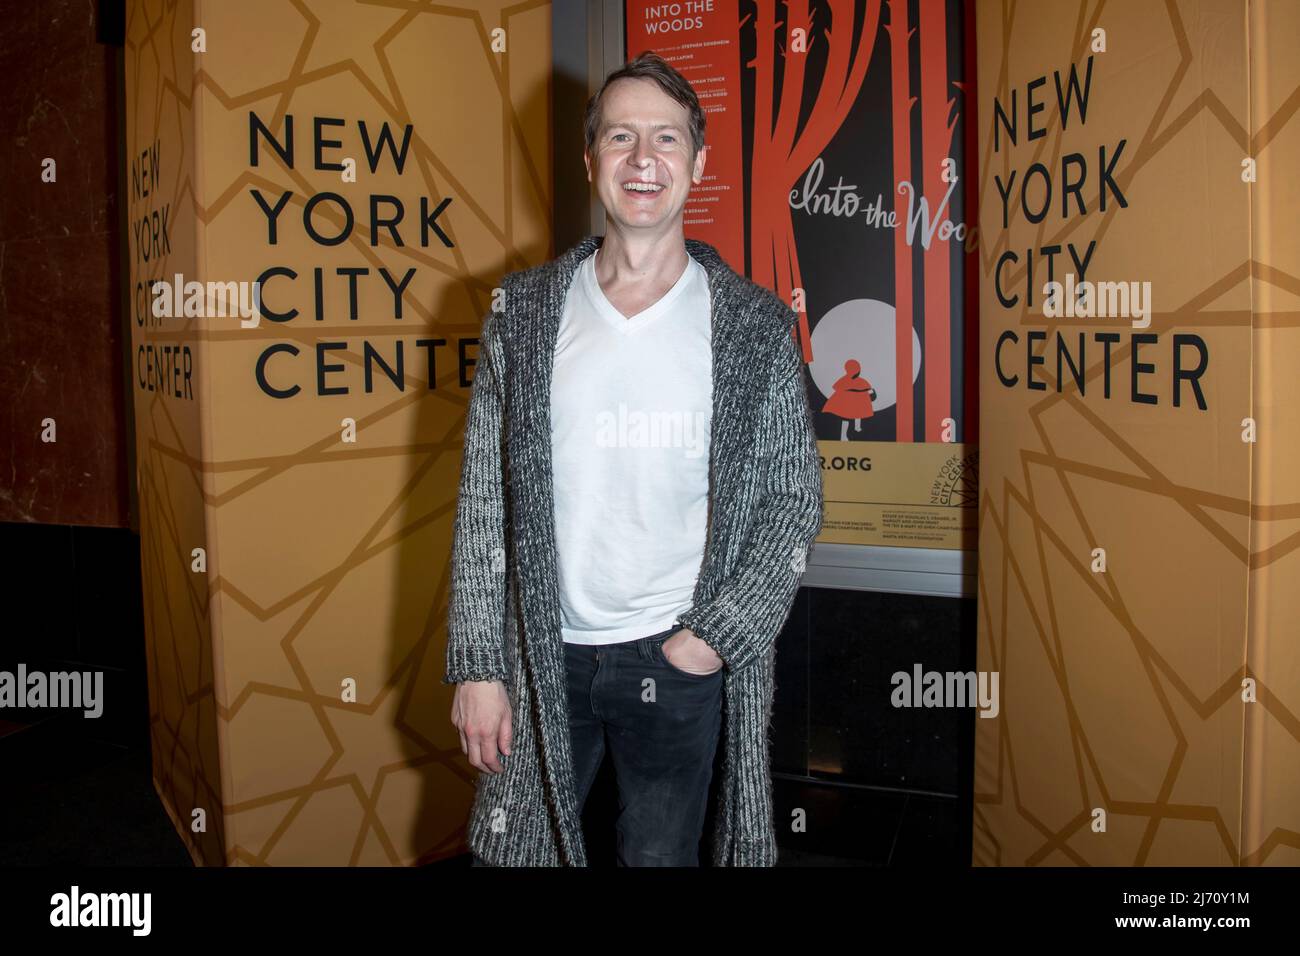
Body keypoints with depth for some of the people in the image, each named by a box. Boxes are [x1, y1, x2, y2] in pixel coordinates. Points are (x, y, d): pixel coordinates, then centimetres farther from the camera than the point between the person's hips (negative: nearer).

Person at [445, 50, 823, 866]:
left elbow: (795, 505, 0)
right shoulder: (524, 313, -1)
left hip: (682, 660, -1)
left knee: (662, 855, 14)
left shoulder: (756, 327, -3)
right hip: (542, 654, 1)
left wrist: (717, 637, -10)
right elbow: (484, 501, 0)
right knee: (514, 850, 12)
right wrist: (477, 665, -2)